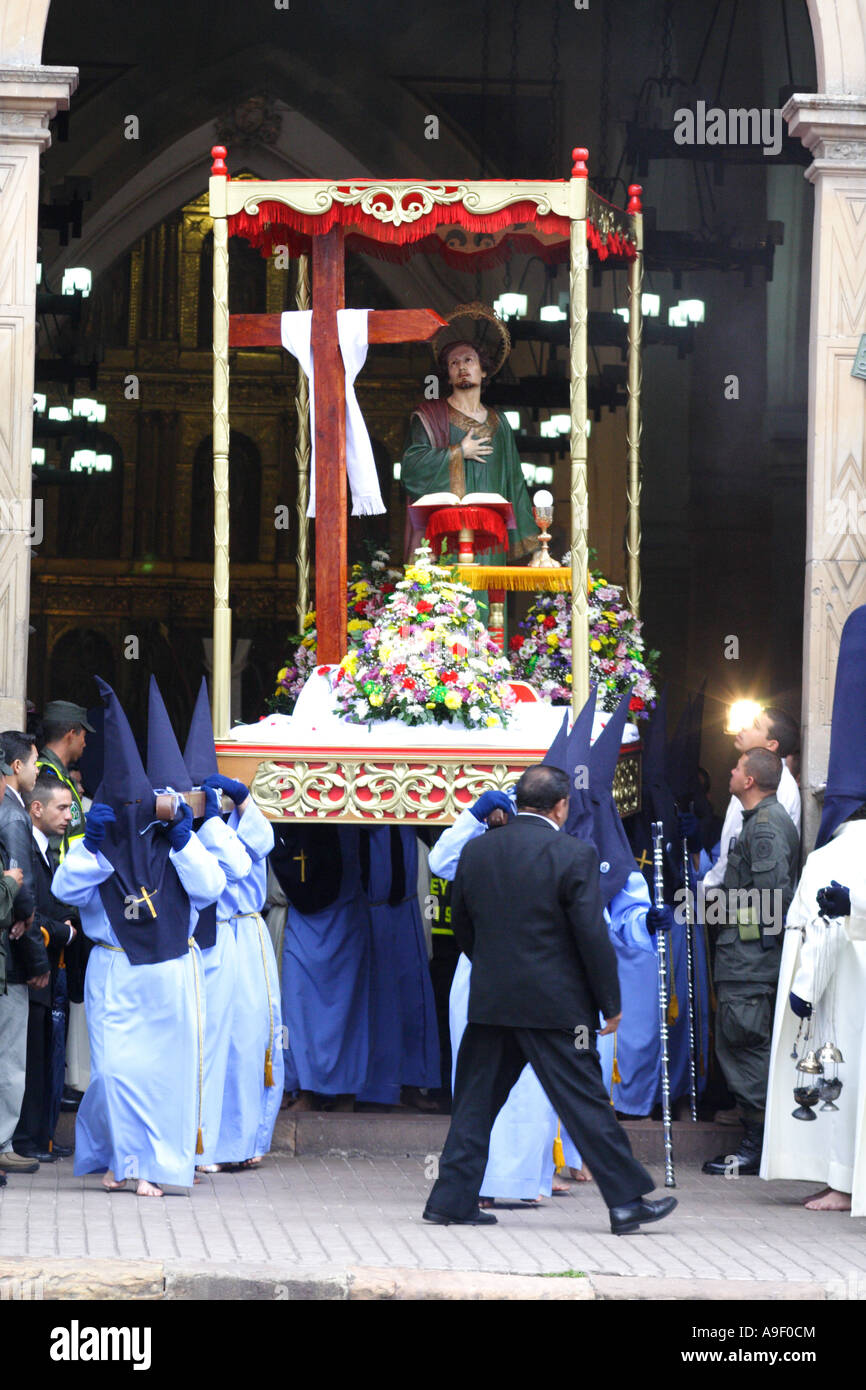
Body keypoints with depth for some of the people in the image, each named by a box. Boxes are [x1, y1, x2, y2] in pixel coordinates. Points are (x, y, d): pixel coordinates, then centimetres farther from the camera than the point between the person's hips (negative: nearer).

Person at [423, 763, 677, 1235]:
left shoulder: (476, 851, 4)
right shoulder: (574, 855, -11)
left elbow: (461, 925, 13)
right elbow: (593, 935, -11)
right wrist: (610, 1003, -3)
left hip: (489, 1001, 4)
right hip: (555, 1003, -4)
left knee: (474, 1100, 11)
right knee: (585, 1100, 1)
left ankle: (452, 1200, 10)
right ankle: (627, 1199, 7)